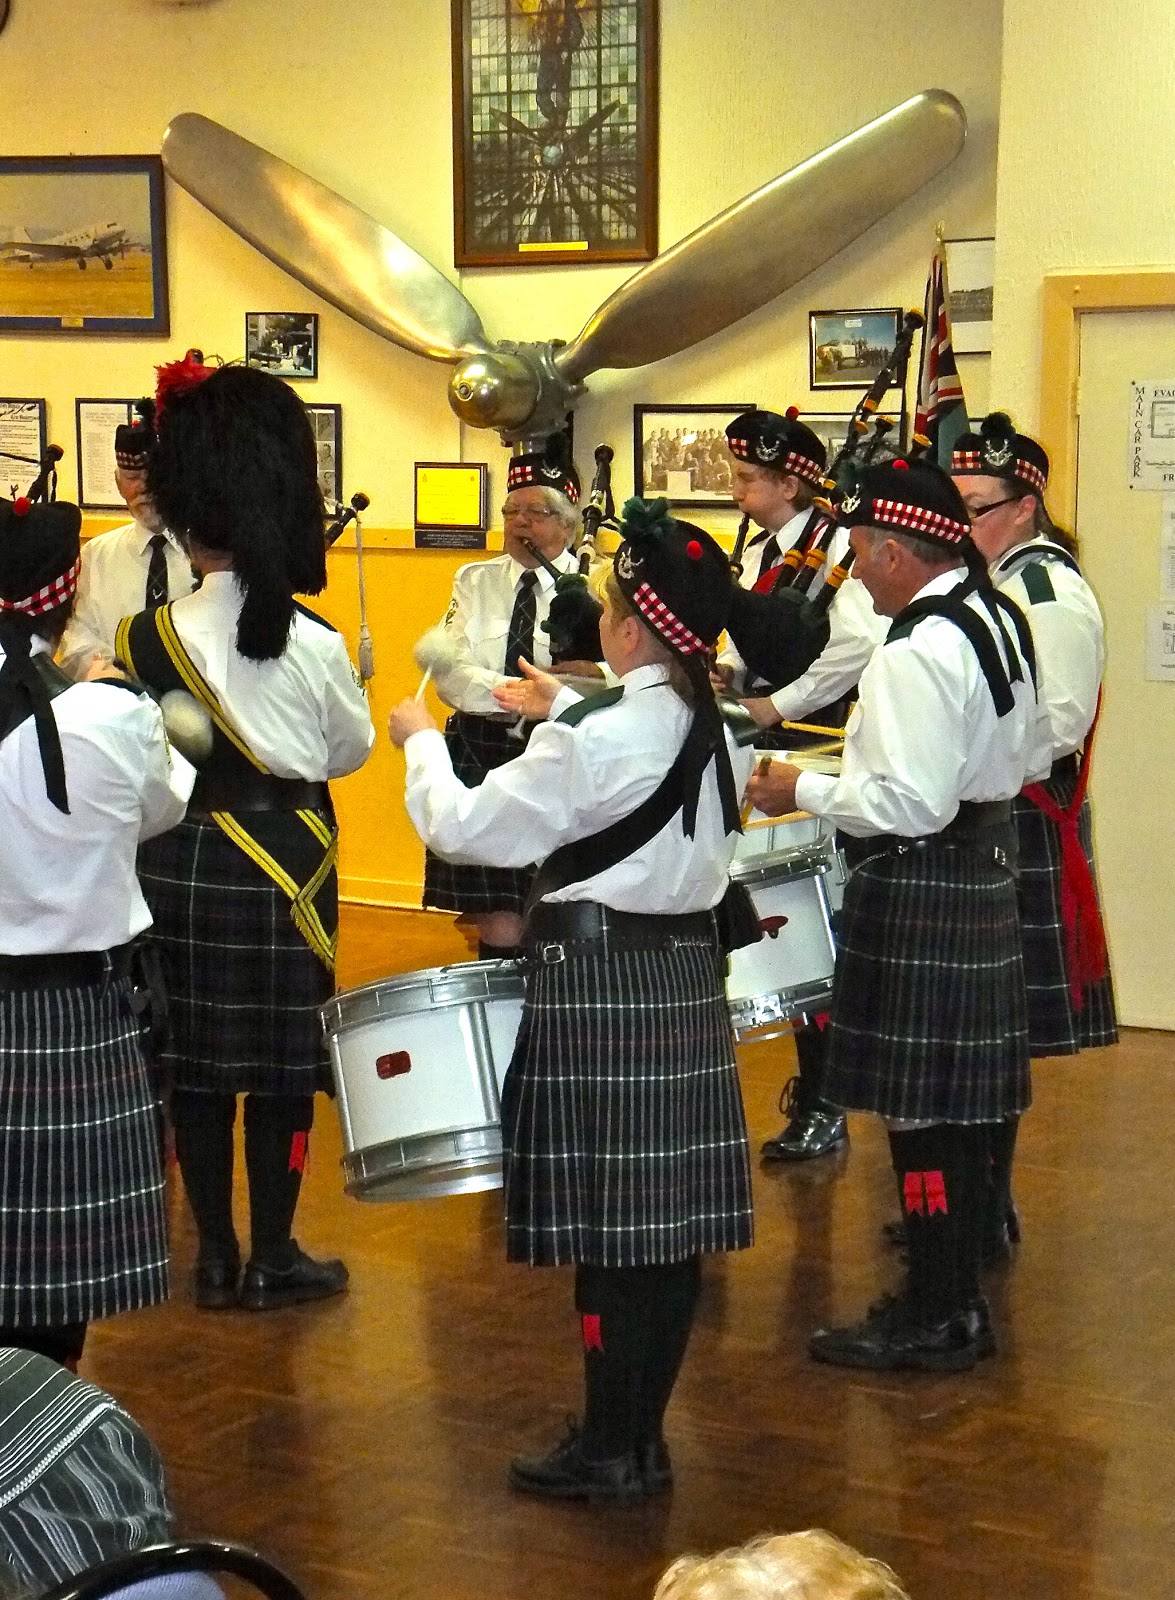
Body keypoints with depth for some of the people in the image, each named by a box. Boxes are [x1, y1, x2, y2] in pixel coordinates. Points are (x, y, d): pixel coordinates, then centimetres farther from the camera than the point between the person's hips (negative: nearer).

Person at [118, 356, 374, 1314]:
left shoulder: (147, 639, -10)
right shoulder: (314, 642, -10)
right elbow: (350, 751, 5)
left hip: (181, 860, 1)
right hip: (285, 858, -1)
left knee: (195, 1060, 11)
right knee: (281, 1064, 7)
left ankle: (215, 1255, 19)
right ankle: (273, 1258, 14)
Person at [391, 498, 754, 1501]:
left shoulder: (594, 739, -17)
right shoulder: (715, 735, 6)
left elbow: (463, 827, -11)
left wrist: (422, 743, 5)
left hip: (602, 991, -8)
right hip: (689, 981, 8)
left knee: (607, 1225, -1)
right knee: (670, 1222, 10)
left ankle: (607, 1450, 7)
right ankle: (644, 1437, 20)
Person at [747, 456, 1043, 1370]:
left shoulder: (917, 652, -22)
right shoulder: (1000, 618, 9)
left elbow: (911, 807, -25)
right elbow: (1024, 755, 18)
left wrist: (806, 792, -14)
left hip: (922, 887, -10)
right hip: (986, 874, 10)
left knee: (918, 1105, -1)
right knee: (957, 1103, 16)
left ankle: (936, 1320, 8)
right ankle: (958, 1300, 25)